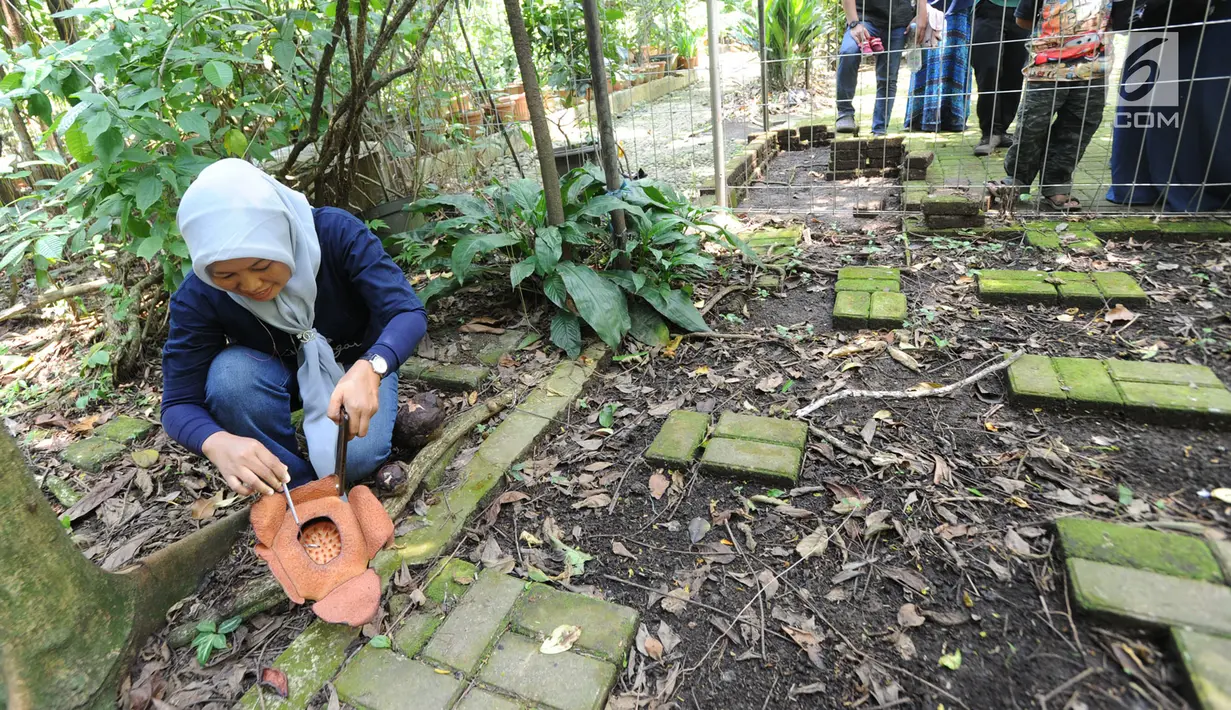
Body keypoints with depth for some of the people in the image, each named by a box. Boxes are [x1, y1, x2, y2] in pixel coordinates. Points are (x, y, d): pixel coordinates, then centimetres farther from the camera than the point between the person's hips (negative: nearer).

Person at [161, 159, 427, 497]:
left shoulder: (335, 231, -30)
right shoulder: (198, 296, -23)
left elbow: (408, 311, -33)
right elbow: (179, 403, -20)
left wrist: (368, 369, -54)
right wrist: (219, 443, -44)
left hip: (355, 365, -2)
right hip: (277, 372, 2)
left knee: (352, 457, -29)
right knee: (230, 374, -31)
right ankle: (301, 489, -12)